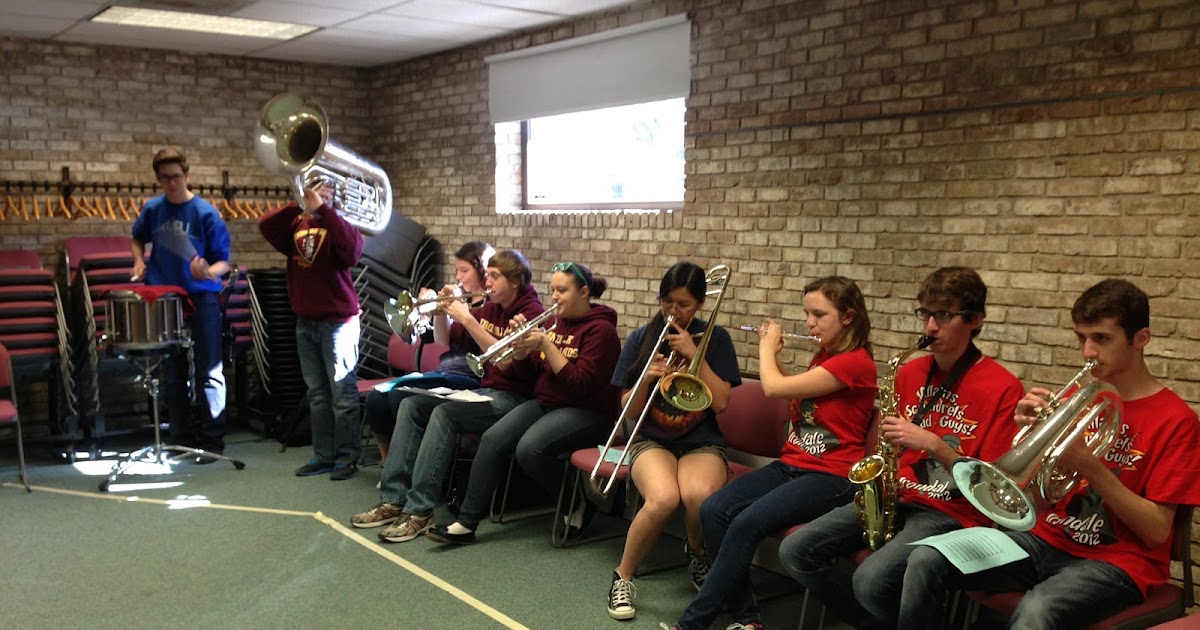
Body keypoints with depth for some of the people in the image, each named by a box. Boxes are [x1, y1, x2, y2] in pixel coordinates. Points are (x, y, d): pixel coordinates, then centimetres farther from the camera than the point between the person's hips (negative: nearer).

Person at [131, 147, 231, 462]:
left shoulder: (205, 213, -10)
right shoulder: (152, 209, 3)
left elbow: (223, 261, -9)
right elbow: (138, 238, 23)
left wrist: (208, 271, -30)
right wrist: (139, 261, 4)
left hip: (202, 299, -4)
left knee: (209, 373, -2)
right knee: (174, 375, 12)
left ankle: (212, 442, 6)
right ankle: (181, 440, 23)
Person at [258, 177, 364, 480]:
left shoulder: (338, 224, -4)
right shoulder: (296, 225, 9)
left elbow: (352, 248, -25)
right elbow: (265, 225, -7)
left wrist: (322, 209, -23)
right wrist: (298, 206, -16)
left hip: (338, 322, -5)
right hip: (305, 322, 6)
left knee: (342, 394, -2)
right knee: (317, 394, 11)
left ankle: (347, 457, 4)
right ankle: (323, 455, 18)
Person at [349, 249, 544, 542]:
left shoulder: (531, 312, -10)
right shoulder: (490, 309, 14)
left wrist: (467, 319, -23)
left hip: (511, 397, -8)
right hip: (481, 390, 8)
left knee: (445, 413, -29)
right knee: (411, 404, -7)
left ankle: (420, 511, -25)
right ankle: (393, 499, -8)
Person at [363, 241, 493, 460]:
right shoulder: (461, 298, 18)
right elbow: (443, 341, 15)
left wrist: (465, 316, -19)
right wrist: (439, 312, -1)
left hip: (470, 377, -8)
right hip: (444, 371, 8)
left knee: (401, 394, -27)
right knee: (377, 398, -8)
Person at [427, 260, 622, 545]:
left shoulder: (600, 329, -9)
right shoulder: (554, 321, 12)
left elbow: (582, 385, -19)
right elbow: (524, 371, 13)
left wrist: (546, 345, -21)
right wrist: (522, 343, -7)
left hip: (587, 412, -7)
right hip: (545, 403, 7)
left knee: (530, 448, -31)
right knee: (492, 439, -16)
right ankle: (467, 523, -13)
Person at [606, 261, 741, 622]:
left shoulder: (716, 338, 2)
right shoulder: (641, 339, 3)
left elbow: (720, 403, -7)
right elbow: (629, 410, 1)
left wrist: (694, 356, -15)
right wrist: (646, 379, -18)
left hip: (702, 442, 0)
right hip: (652, 440, 0)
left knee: (700, 496, -35)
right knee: (663, 498, -35)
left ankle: (697, 552, 2)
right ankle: (622, 577, -9)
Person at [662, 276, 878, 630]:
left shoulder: (856, 362, -16)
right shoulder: (823, 356, 13)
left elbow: (774, 388, -20)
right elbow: (793, 390, 33)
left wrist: (767, 348, -1)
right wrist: (772, 351, 19)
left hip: (830, 476, -9)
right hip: (791, 464, 9)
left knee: (747, 523, -28)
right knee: (713, 510, -14)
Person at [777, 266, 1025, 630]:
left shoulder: (1003, 388, -11)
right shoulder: (910, 373, 7)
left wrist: (934, 444, -24)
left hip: (952, 512, -6)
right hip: (897, 499, 6)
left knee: (872, 579, -31)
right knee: (796, 551, -9)